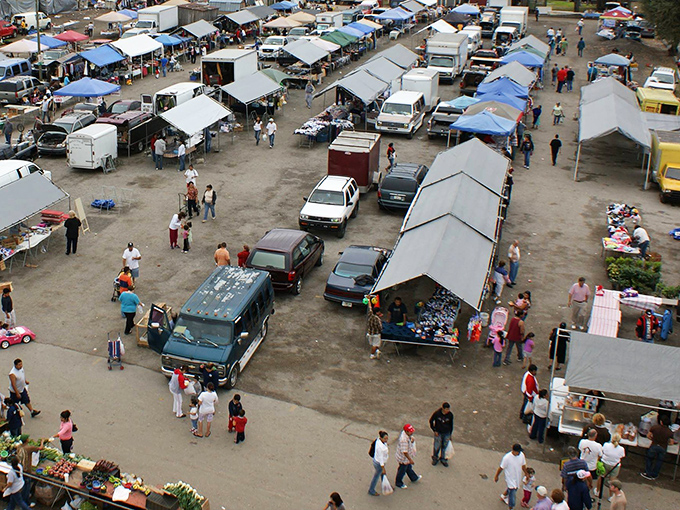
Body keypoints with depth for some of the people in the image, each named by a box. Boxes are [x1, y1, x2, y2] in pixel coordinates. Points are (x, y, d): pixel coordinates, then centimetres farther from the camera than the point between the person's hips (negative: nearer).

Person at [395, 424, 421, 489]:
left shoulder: (406, 433, -10)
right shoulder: (404, 439, -39)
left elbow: (411, 437, 13)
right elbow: (404, 452, -34)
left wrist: (412, 438, -12)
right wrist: (410, 459, -26)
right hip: (403, 458, -9)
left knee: (409, 467, 32)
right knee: (402, 470, 15)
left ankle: (414, 478, 55)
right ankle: (398, 483, 38)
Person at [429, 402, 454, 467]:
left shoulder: (450, 414, -13)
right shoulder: (437, 413, -20)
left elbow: (451, 424, 2)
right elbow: (431, 421, -4)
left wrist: (450, 434, 8)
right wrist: (434, 430, -4)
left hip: (446, 433, 2)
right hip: (438, 433, -2)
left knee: (444, 446, 12)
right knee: (437, 447, 4)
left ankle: (443, 459, 34)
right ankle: (435, 458, 29)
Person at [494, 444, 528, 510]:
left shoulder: (521, 455, -12)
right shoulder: (507, 457, -28)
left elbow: (523, 465, 6)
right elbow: (501, 468, -16)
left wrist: (526, 474, 16)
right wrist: (496, 476, -5)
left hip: (518, 478, 6)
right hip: (510, 479, -6)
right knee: (512, 493, -2)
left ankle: (503, 496, 58)